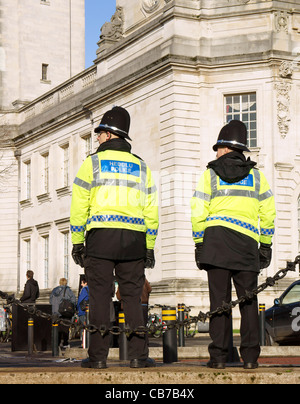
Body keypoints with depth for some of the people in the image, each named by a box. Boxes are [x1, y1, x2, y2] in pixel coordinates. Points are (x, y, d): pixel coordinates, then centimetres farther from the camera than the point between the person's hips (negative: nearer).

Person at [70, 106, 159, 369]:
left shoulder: (93, 162, 4)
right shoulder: (141, 167, 15)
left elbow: (79, 207, 0)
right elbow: (150, 210, 12)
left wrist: (77, 243, 4)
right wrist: (150, 247, 15)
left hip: (100, 235, -3)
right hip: (134, 238, 3)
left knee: (100, 297, -1)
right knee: (132, 298, 5)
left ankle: (98, 356, -2)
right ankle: (138, 355, 1)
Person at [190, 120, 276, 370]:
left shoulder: (211, 174, 8)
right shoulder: (256, 175, 13)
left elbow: (198, 213, 2)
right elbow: (268, 212, 9)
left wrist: (199, 245, 7)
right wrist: (266, 246, 15)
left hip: (215, 239, -1)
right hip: (246, 243, 1)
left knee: (219, 299, -1)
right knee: (248, 300, 6)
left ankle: (219, 356, -3)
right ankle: (250, 356, 2)